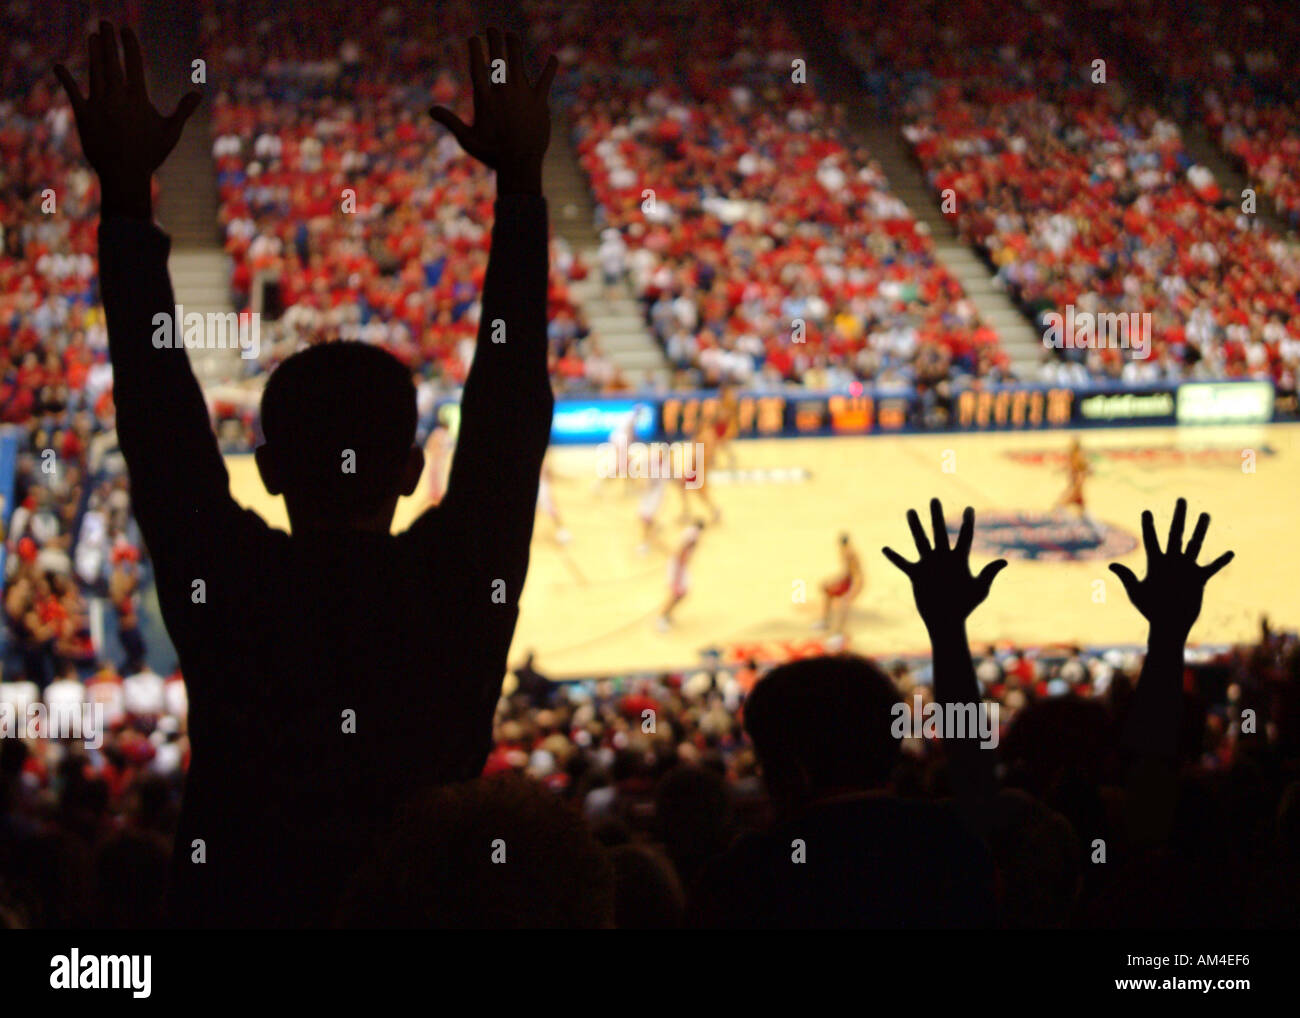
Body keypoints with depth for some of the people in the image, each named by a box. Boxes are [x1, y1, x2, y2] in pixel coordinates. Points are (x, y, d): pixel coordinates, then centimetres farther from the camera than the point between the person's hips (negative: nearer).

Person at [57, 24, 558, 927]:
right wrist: (521, 184, 9)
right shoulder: (462, 586, -9)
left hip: (235, 900, -1)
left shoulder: (229, 590, -12)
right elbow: (512, 400, 1)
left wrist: (126, 195, 3)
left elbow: (158, 411, -3)